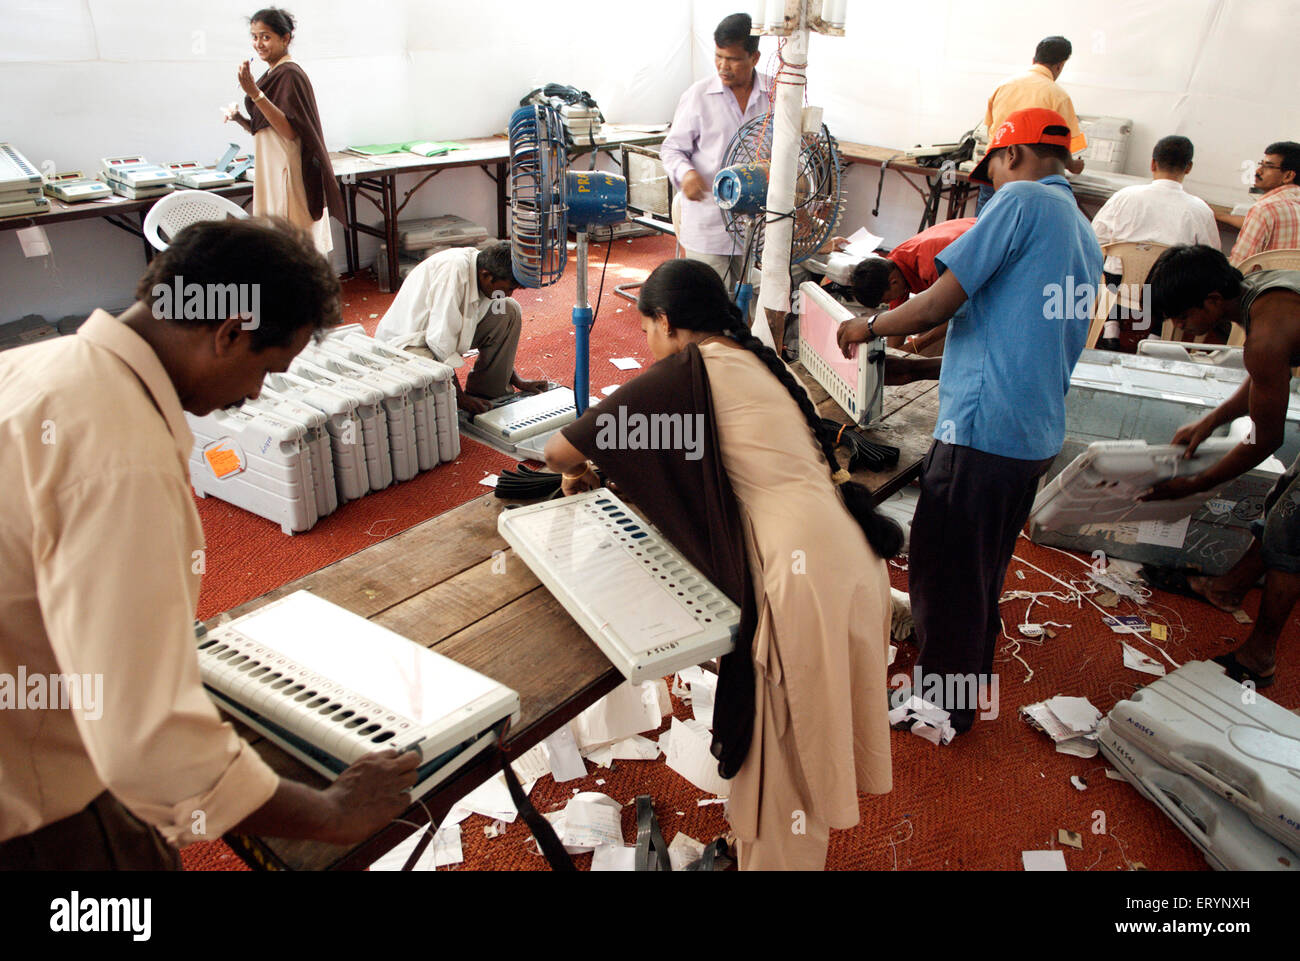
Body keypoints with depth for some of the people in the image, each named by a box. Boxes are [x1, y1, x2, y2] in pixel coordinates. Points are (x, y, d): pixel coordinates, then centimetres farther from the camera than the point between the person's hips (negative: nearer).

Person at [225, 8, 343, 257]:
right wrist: (240, 119, 5)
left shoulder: (290, 74, -11)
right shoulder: (271, 75, 16)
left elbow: (290, 131, -21)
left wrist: (255, 93, -25)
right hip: (270, 171, 9)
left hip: (290, 173, -9)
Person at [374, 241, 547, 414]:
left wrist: (516, 380, 8)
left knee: (510, 310, -6)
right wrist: (461, 398, -26)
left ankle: (486, 392, 0)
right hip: (403, 343, -8)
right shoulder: (454, 269, -30)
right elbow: (440, 339, -31)